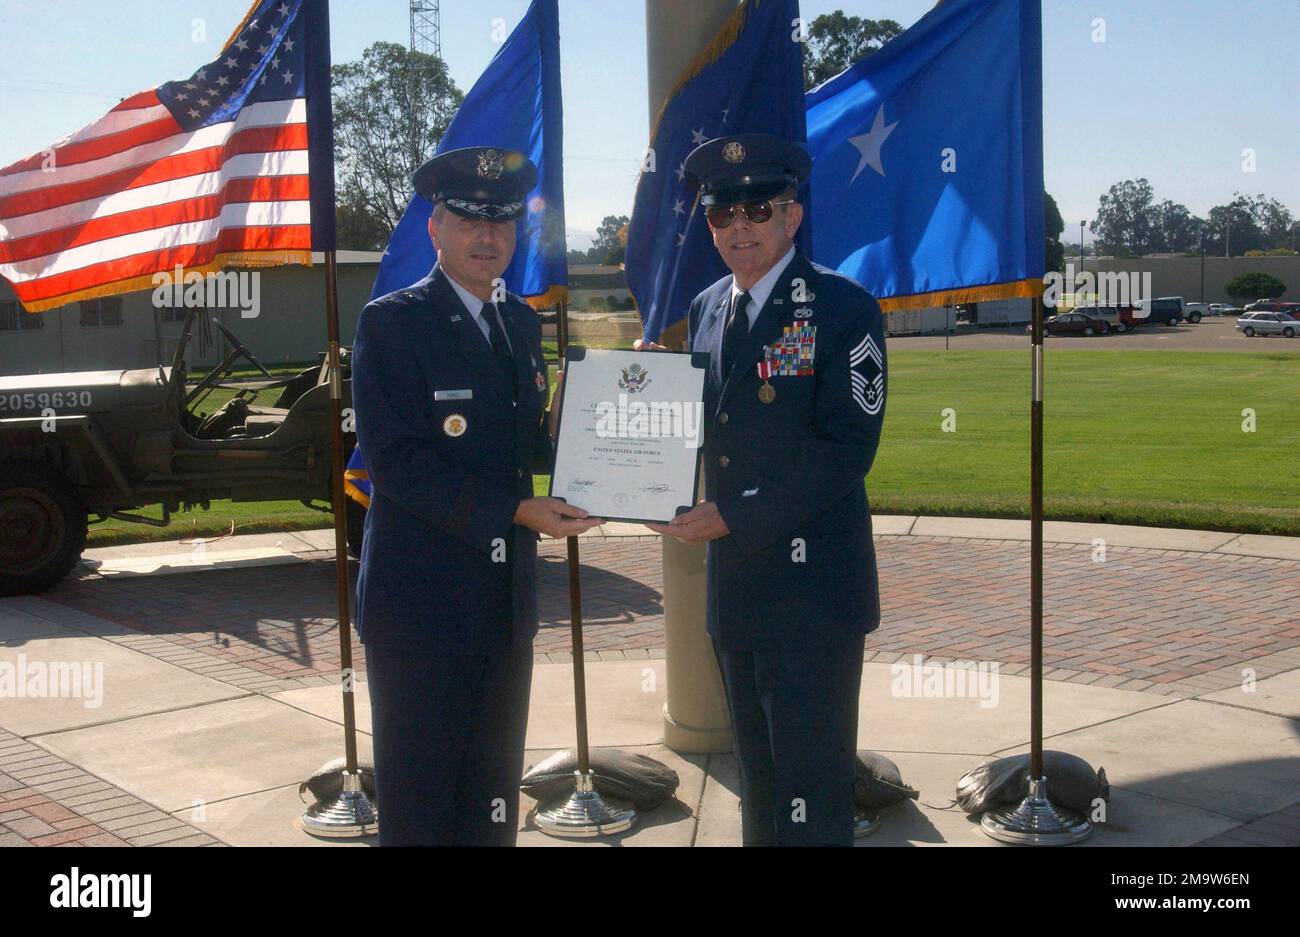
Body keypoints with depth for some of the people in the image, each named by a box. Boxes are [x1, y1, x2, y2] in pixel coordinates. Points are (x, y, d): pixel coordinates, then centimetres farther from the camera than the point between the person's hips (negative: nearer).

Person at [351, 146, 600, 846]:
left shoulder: (522, 323, 11)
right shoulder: (391, 322, -9)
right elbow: (396, 462, -17)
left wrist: (557, 427, -7)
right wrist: (517, 513, -22)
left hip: (507, 597, 6)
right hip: (421, 598, -6)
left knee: (493, 794, 18)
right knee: (420, 800, 5)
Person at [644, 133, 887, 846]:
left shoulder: (843, 308, -10)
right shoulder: (706, 310, 11)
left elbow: (847, 448, -18)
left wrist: (735, 514, -21)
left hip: (812, 587, -7)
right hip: (732, 581, 7)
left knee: (811, 792, -1)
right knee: (756, 776, 20)